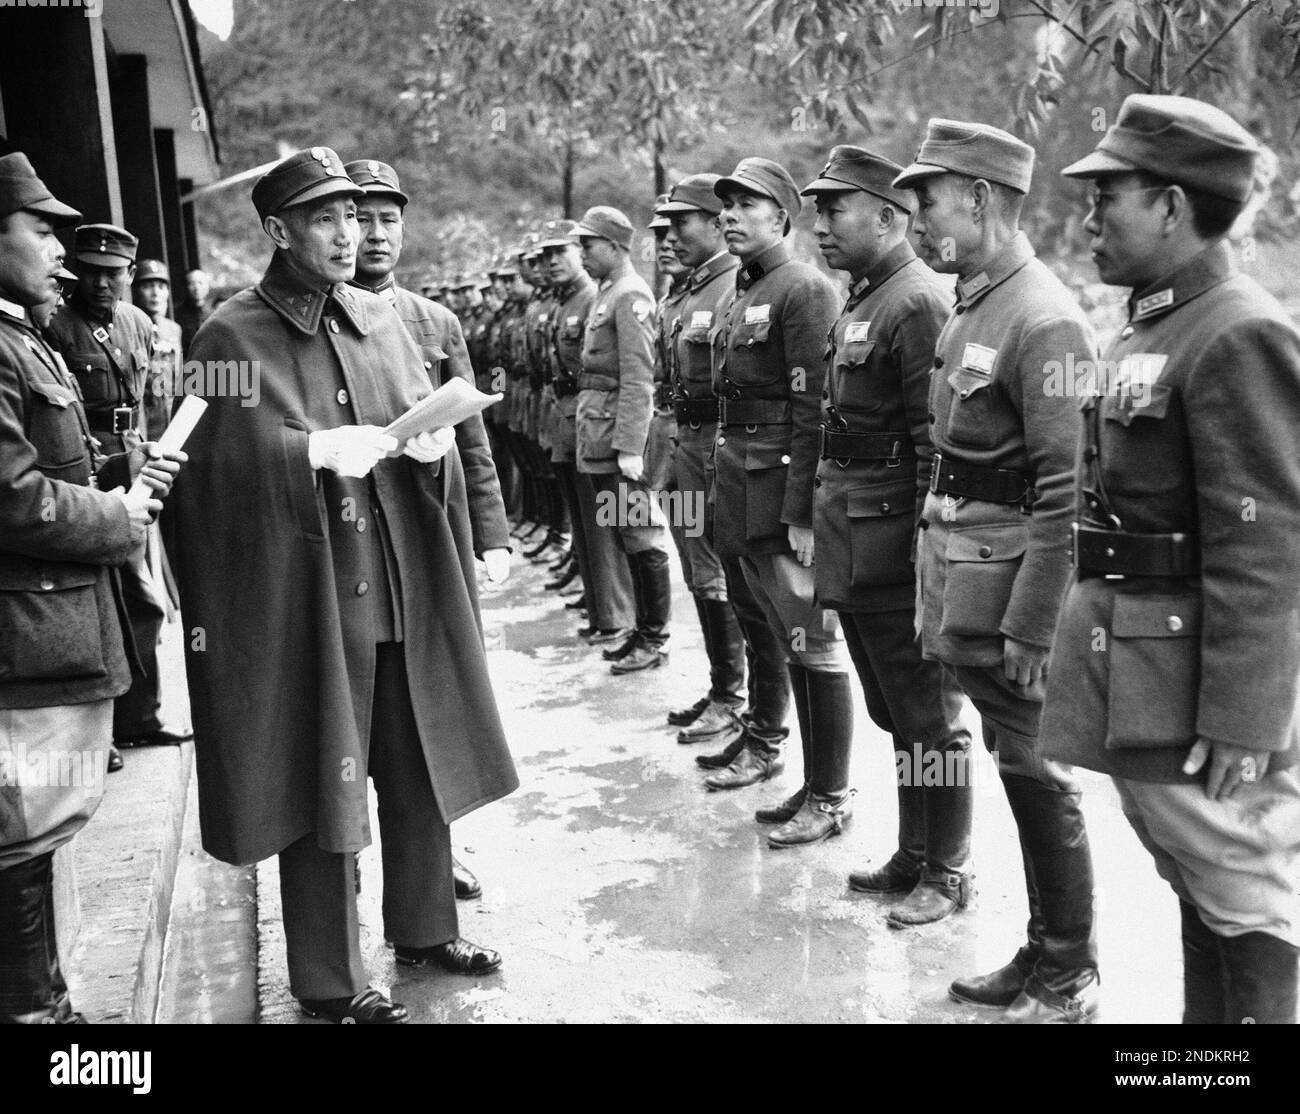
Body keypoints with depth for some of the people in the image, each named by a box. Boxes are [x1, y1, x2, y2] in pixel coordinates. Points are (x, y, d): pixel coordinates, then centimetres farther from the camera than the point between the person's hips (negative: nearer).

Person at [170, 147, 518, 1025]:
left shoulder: (382, 319, 11)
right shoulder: (233, 335, -5)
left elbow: (431, 420, 10)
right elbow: (219, 461, -10)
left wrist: (432, 437, -12)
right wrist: (315, 452, -23)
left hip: (404, 583, 5)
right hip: (306, 591, -5)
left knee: (421, 761, 14)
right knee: (321, 778, 3)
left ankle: (425, 925, 36)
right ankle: (329, 976, 21)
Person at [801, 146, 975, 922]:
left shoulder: (920, 304, -15)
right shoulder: (861, 301, 15)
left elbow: (937, 442, -20)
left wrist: (926, 550, -22)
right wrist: (820, 514, 18)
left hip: (893, 538, -10)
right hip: (852, 538, 10)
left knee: (928, 712, 3)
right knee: (893, 708, 18)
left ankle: (948, 872, 18)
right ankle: (915, 855, 31)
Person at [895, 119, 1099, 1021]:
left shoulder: (1044, 320, -17)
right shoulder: (971, 307, 12)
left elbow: (1068, 492, -21)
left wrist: (1032, 626, -20)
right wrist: (944, 591, 16)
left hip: (1011, 585, -9)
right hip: (962, 576, 9)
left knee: (1037, 771, 3)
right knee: (1017, 767, 17)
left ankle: (1071, 981, 21)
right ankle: (1044, 951, 32)